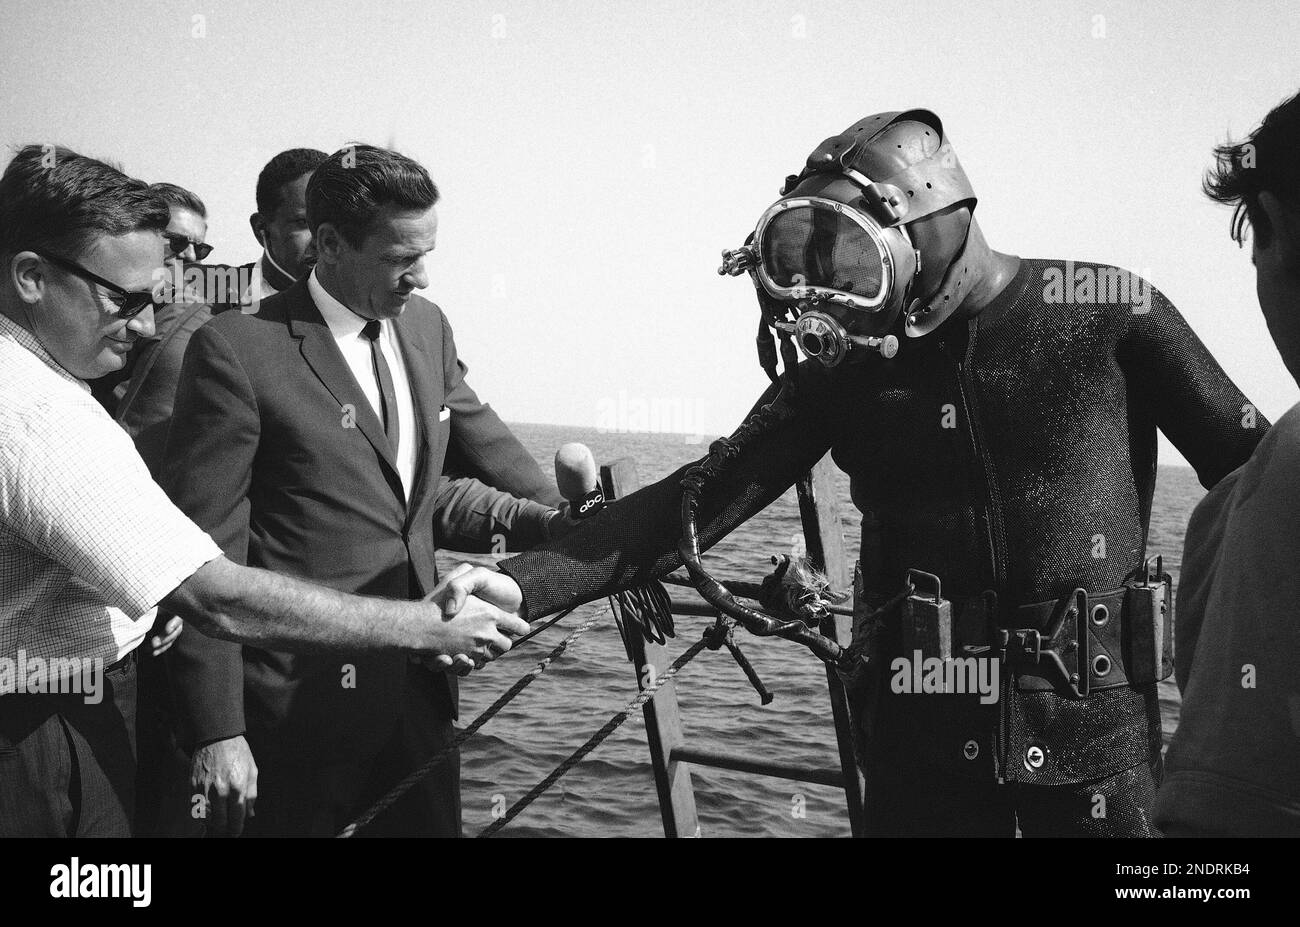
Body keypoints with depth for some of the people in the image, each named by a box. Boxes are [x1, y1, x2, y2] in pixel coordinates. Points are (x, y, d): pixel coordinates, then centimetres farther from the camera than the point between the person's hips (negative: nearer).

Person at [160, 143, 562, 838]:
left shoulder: (428, 326, 8)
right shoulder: (236, 350, -13)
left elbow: (484, 442, 24)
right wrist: (217, 731, -16)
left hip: (420, 683, 6)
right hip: (303, 697, -6)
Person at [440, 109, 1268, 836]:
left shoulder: (1107, 314, -4)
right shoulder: (846, 369, 1)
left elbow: (1255, 473, 0)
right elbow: (710, 495, -3)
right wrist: (528, 583, -14)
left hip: (1092, 725, -1)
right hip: (924, 735, 2)